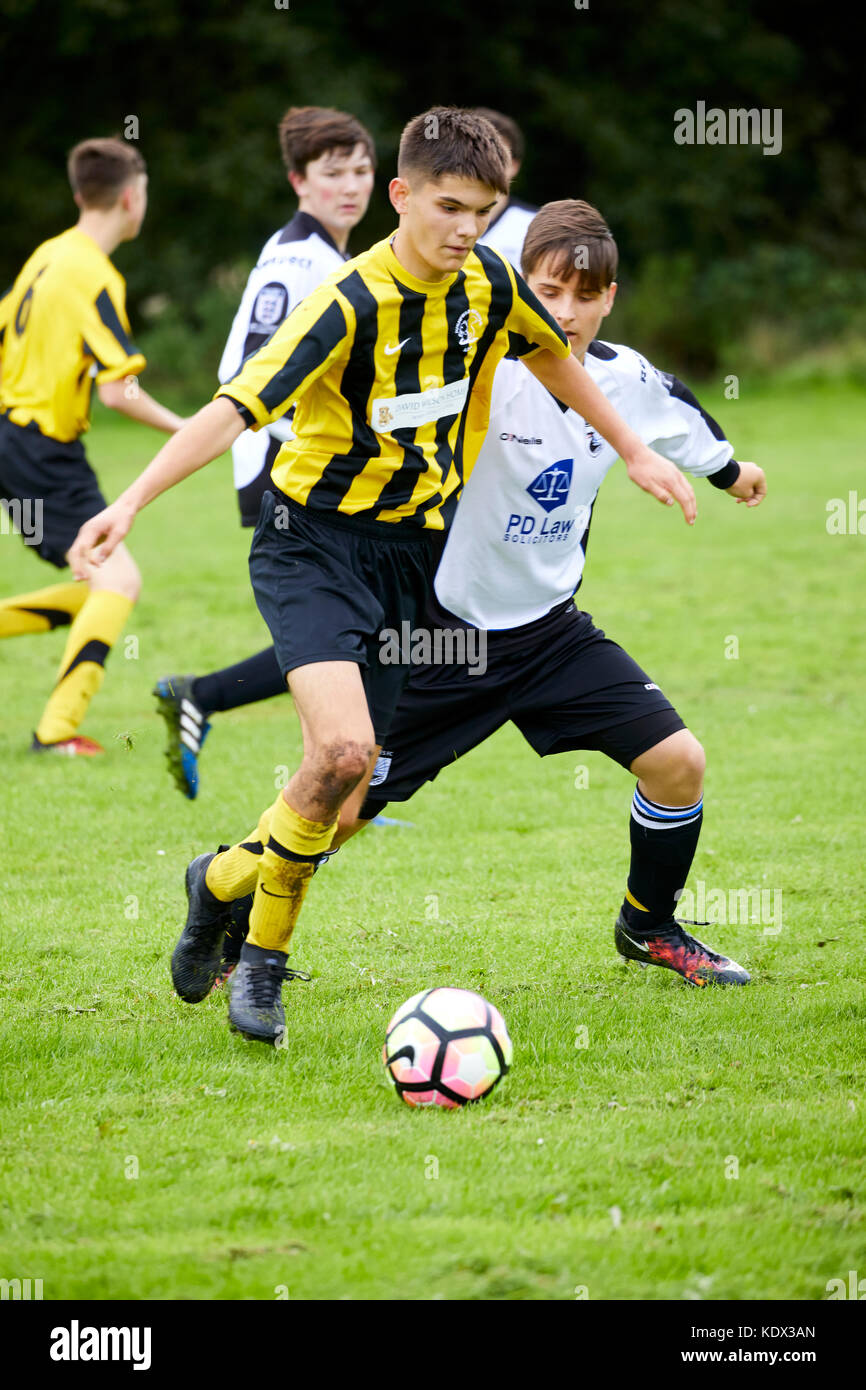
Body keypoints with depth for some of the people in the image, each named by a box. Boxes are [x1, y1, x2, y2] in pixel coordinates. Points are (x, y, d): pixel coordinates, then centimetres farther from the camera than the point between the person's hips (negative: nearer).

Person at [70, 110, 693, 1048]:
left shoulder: (488, 286, -2)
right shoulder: (349, 303, -20)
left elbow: (551, 355, 21)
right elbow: (234, 408, -26)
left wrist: (633, 452, 28)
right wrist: (130, 503, -36)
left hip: (411, 549, 6)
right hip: (316, 540, -6)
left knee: (345, 777, 2)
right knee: (343, 748, -24)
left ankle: (226, 879, 31)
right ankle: (264, 954, -4)